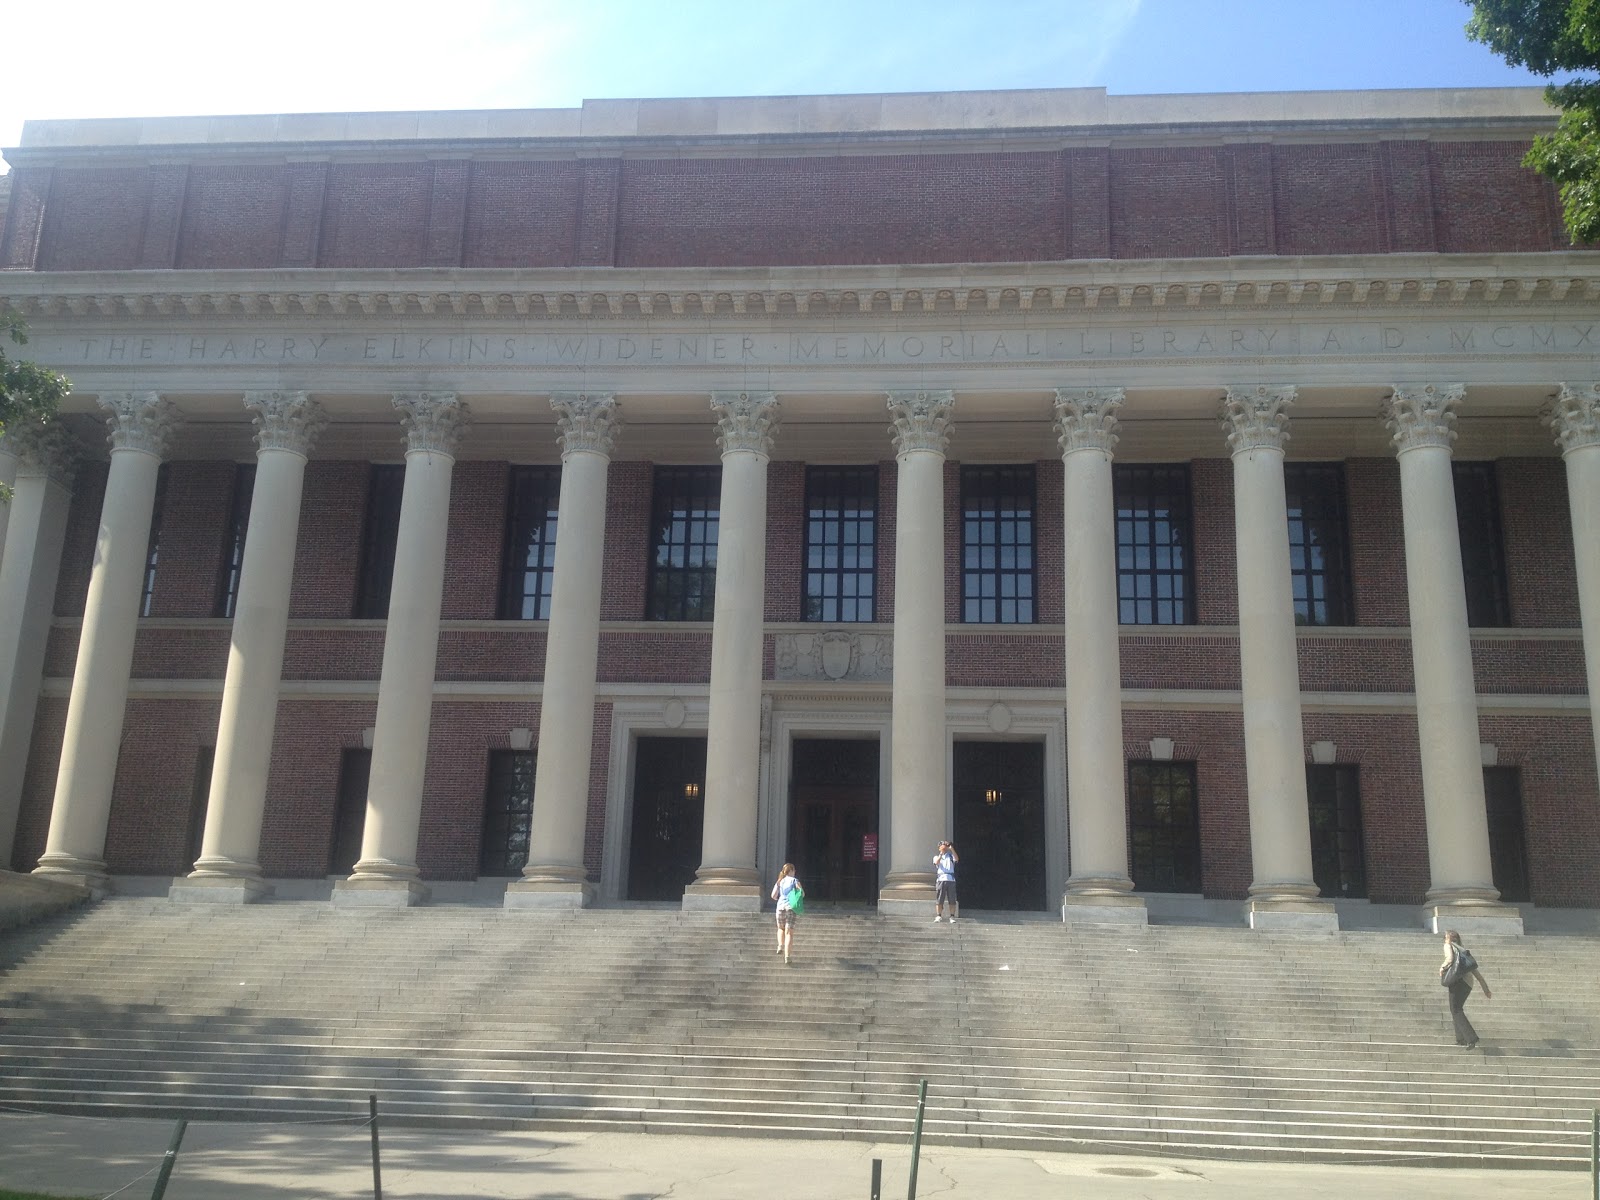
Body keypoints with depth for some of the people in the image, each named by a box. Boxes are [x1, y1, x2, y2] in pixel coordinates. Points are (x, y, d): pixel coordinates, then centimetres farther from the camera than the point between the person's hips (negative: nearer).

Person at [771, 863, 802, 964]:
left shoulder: (779, 881, 10)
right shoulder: (794, 881, 2)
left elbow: (773, 896, 3)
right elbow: (802, 894, -5)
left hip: (781, 907, 3)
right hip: (791, 907, -3)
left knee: (781, 928, 26)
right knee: (789, 932, -1)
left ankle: (780, 946, 5)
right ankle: (786, 956, -9)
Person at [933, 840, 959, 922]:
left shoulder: (950, 856, 17)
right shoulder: (936, 856, 17)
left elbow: (957, 859, -5)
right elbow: (937, 862, -6)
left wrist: (952, 850, -18)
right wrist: (941, 854, -19)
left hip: (950, 879, 1)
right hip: (941, 879, -1)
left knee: (952, 900, -3)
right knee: (939, 900, -4)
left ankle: (952, 917, 0)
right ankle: (938, 916, 1)